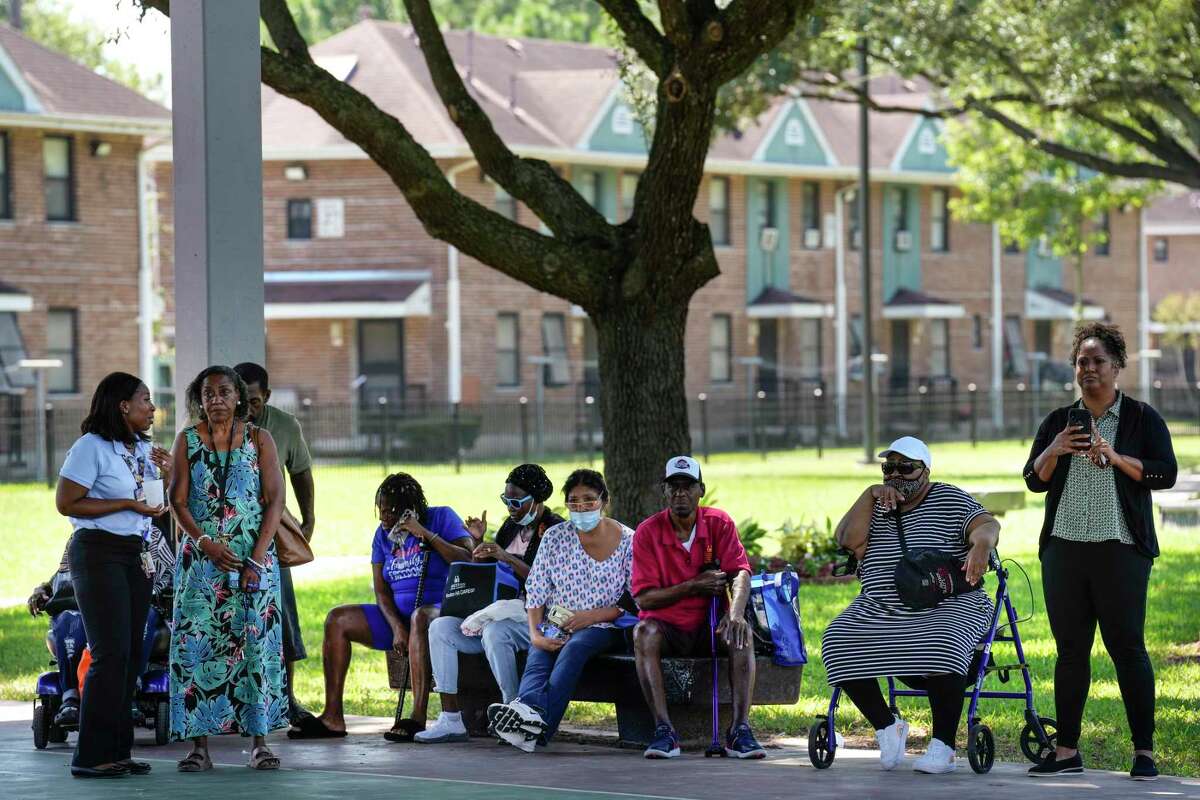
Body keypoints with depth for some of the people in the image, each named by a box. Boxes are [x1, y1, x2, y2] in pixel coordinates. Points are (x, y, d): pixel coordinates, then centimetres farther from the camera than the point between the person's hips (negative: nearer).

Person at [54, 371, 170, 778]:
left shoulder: (143, 448, 13)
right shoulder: (91, 447, -11)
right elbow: (66, 503, -15)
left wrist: (160, 471, 6)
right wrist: (127, 504, -17)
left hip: (136, 554, 8)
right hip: (98, 552, -8)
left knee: (130, 653, 5)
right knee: (111, 653, -13)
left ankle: (118, 751, 10)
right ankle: (91, 756, -10)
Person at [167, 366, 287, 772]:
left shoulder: (259, 439, 3)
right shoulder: (188, 440, 6)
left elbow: (275, 499, -2)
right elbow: (178, 500, 2)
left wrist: (258, 556, -11)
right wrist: (205, 543, -13)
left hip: (254, 558, -1)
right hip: (202, 556, 1)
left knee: (255, 643, -3)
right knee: (197, 643, -5)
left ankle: (259, 741, 1)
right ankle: (199, 744, -4)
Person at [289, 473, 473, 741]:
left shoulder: (442, 518, -3)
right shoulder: (383, 534, 11)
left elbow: (468, 563, -16)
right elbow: (381, 591, 6)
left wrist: (426, 535, -19)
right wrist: (396, 628, -12)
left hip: (441, 608, -6)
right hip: (398, 614, 7)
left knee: (420, 617, -41)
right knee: (337, 619, -6)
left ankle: (418, 717, -49)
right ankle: (332, 717, -10)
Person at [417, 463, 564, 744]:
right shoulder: (511, 526, 17)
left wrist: (507, 558, -25)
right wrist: (479, 541, 4)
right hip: (498, 613, 8)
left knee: (494, 632, -38)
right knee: (440, 627, -11)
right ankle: (450, 719, -15)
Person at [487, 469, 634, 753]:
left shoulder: (627, 541, 2)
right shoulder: (554, 538, 9)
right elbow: (536, 593, 7)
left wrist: (592, 616, -12)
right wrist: (535, 634, -10)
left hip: (602, 626, -3)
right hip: (555, 627, 3)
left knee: (575, 648, -37)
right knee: (536, 662, -30)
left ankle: (533, 718, -59)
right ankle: (531, 714, -62)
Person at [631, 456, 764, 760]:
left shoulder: (719, 523, 0)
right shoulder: (648, 532, -4)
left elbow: (740, 572, -13)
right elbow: (644, 598, -9)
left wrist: (735, 613, -33)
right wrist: (694, 586, -18)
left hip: (709, 626, 1)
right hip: (666, 626, -1)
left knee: (741, 633, -31)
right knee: (644, 632, -34)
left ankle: (740, 729, -36)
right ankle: (664, 729, -39)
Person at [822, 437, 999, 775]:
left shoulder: (951, 501, 4)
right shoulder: (876, 507, 16)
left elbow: (987, 525, -12)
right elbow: (848, 539, -1)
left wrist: (981, 546, -35)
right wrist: (871, 494, -9)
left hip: (946, 606, -4)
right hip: (880, 610, 4)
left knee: (941, 648, -37)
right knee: (837, 642, -22)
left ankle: (943, 745, -23)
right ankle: (887, 727, -5)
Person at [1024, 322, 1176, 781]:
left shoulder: (1141, 418, 4)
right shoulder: (1058, 421, 15)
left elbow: (1165, 473, -5)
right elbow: (1034, 480, 11)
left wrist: (1116, 457, -17)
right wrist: (1052, 451, -8)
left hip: (1120, 550, -4)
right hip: (1064, 549, 4)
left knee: (1127, 647, -6)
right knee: (1070, 649, 6)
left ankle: (1144, 752, -3)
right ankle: (1067, 751, 9)